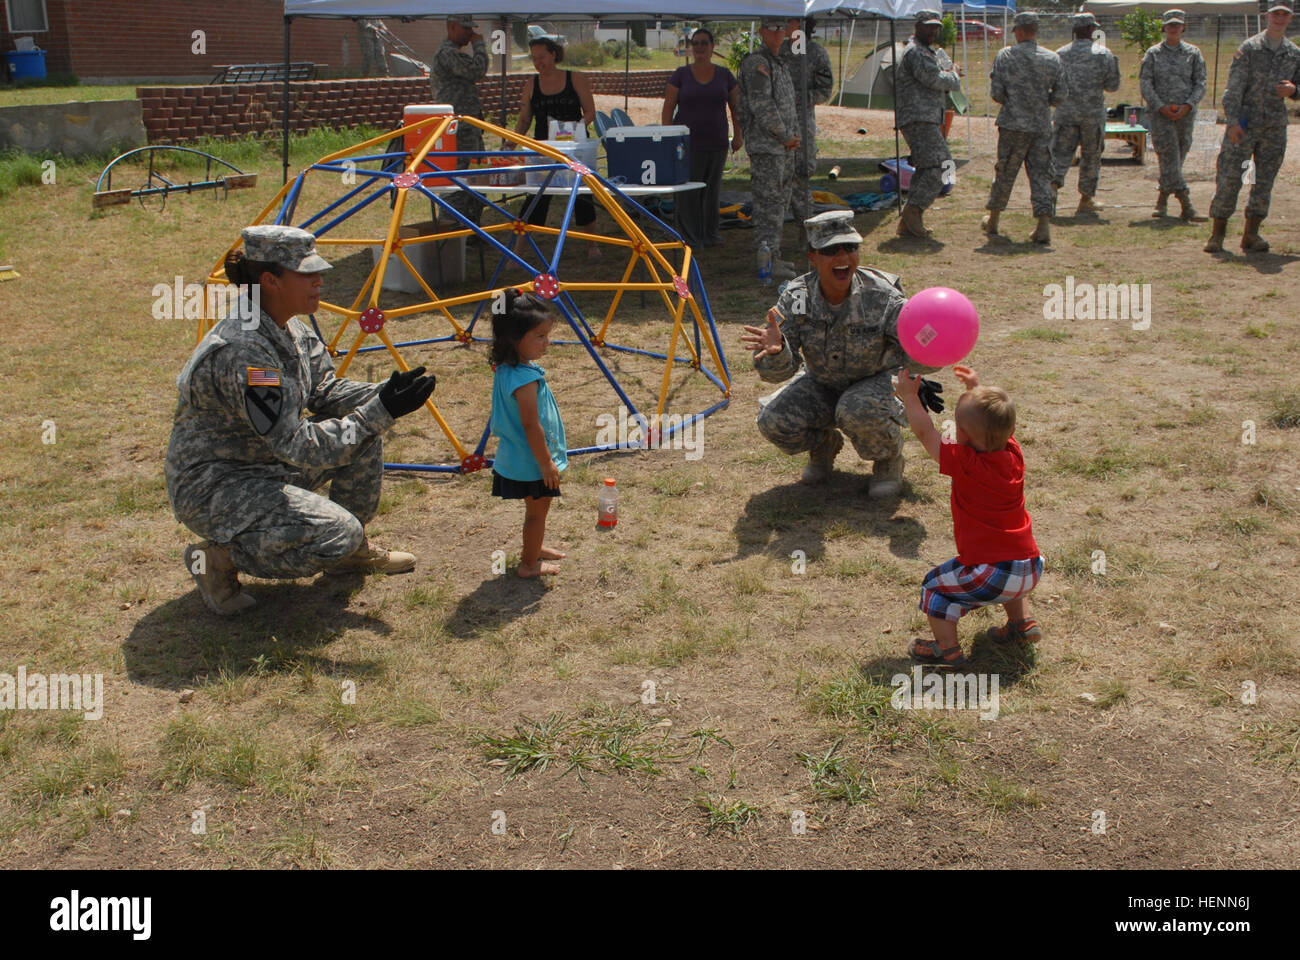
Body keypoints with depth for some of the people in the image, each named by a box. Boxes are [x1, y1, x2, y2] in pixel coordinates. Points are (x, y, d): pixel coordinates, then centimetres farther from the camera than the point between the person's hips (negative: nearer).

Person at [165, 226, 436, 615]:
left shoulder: (288, 327, -1)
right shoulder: (241, 349, -30)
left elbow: (324, 391, 5)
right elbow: (297, 446, -30)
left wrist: (383, 394, -14)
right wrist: (381, 412, -28)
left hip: (266, 462, 9)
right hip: (212, 485, -9)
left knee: (364, 434, 0)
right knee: (339, 534, -24)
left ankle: (354, 552, 15)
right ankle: (220, 557, -4)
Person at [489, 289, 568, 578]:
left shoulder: (506, 370, 1)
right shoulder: (525, 379, -29)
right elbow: (531, 426, -26)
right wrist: (546, 463, -18)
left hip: (516, 457, 9)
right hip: (531, 460, -9)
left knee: (536, 507, 26)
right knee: (537, 509, 7)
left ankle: (534, 548, 44)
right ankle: (529, 564, 21)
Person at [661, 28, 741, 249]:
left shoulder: (724, 75, 8)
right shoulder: (681, 75, 3)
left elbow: (736, 107, 14)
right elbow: (667, 109, 1)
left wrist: (738, 135, 6)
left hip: (717, 143, 2)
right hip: (687, 143, -2)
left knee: (713, 190, 9)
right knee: (688, 191, -4)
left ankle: (711, 234, 19)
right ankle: (689, 237, 2)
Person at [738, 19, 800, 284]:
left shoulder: (780, 64, 19)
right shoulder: (756, 63, -12)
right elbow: (762, 106, -20)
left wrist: (794, 135, 12)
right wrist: (786, 136, -14)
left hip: (784, 146, 10)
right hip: (765, 146, -10)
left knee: (780, 202, 13)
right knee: (768, 202, -10)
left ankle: (773, 256, 20)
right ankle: (767, 261, -9)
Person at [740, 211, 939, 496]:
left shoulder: (882, 296, -23)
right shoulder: (796, 298, -17)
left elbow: (919, 360, -26)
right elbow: (777, 372, -22)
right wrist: (776, 350, -47)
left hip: (879, 383, -3)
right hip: (823, 386, 3)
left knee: (857, 410, -36)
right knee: (773, 422, -20)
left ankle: (890, 457, -1)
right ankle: (825, 445, 14)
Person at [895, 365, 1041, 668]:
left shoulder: (965, 463, -17)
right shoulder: (1013, 453, 0)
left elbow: (924, 431, -6)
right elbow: (993, 422, 23)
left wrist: (909, 395, 7)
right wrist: (975, 387, 31)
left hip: (992, 575, -7)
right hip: (1031, 571, 7)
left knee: (935, 585, 11)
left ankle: (947, 648, 7)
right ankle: (1020, 624, 38)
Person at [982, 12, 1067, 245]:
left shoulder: (1005, 56, -4)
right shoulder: (1052, 58, 2)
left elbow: (997, 93, -5)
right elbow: (1061, 94, 3)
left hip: (1013, 124, -1)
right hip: (1042, 126, 2)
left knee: (1005, 173, 10)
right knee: (1041, 174, 5)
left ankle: (992, 222, 23)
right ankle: (1044, 225, -5)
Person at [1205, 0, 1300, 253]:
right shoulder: (1249, 48, -2)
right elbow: (1234, 87, -7)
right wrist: (1233, 121, -16)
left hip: (1275, 127, 4)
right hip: (1245, 123, -4)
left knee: (1265, 181, 4)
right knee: (1229, 178, -5)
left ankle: (1251, 234, 10)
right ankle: (1217, 233, 3)